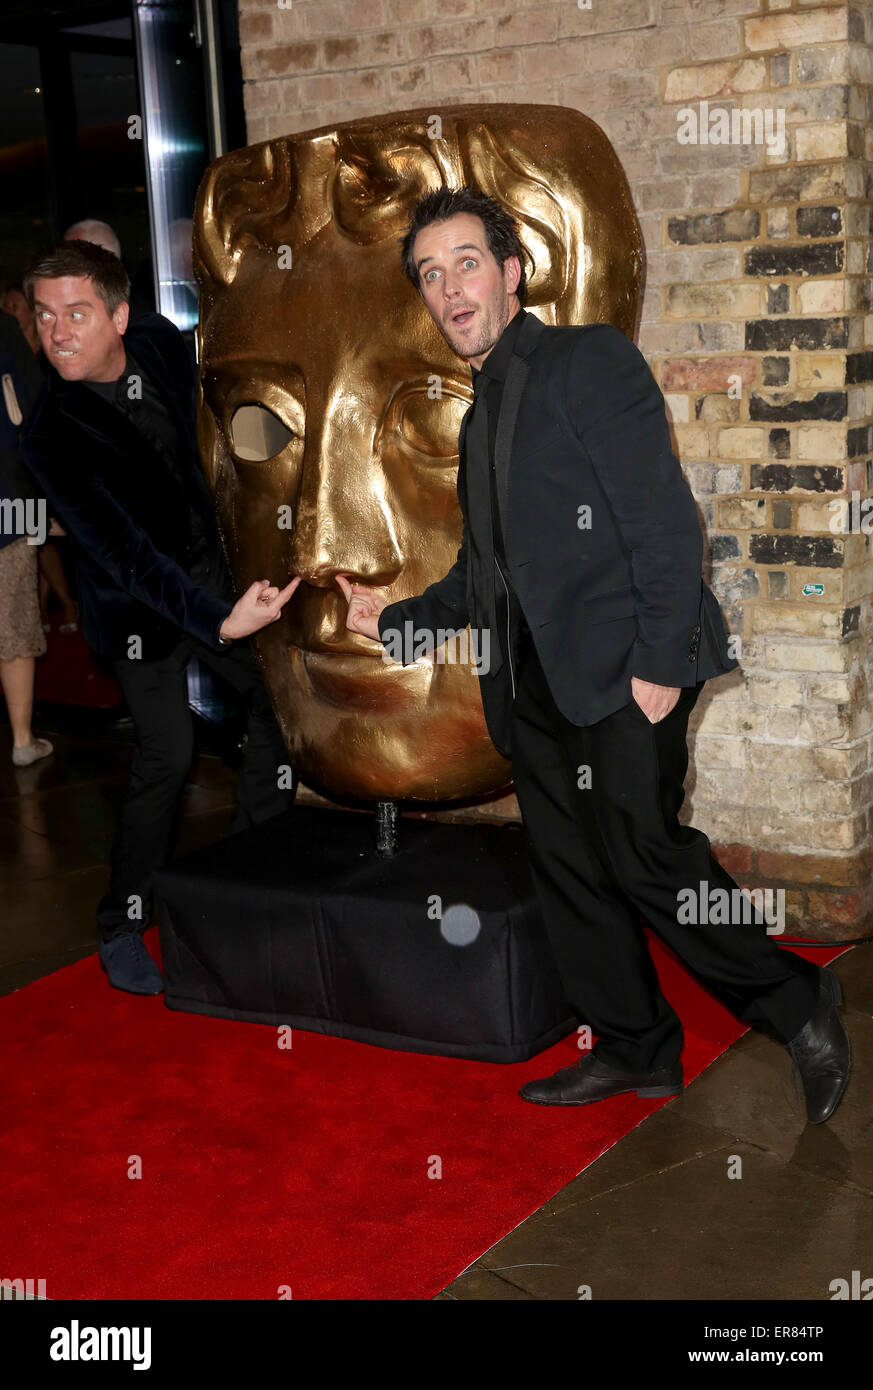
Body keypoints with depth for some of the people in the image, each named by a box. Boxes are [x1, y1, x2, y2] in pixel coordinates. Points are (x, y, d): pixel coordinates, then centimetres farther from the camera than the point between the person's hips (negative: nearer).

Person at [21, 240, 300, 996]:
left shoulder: (161, 345, -8)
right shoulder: (52, 436, -26)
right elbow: (123, 556, -33)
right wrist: (218, 620, -46)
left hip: (208, 572, 6)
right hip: (140, 604, -6)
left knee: (270, 710, 10)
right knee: (168, 757, -12)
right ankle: (123, 927, 7)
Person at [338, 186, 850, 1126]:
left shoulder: (589, 359, -2)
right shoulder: (482, 414, 22)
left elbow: (664, 516, -11)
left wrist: (660, 661, -18)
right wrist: (393, 619, 17)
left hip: (621, 665, -8)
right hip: (534, 684, 8)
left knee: (643, 856, -10)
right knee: (569, 871, 9)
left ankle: (798, 1009, 9)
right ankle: (635, 1050, 23)